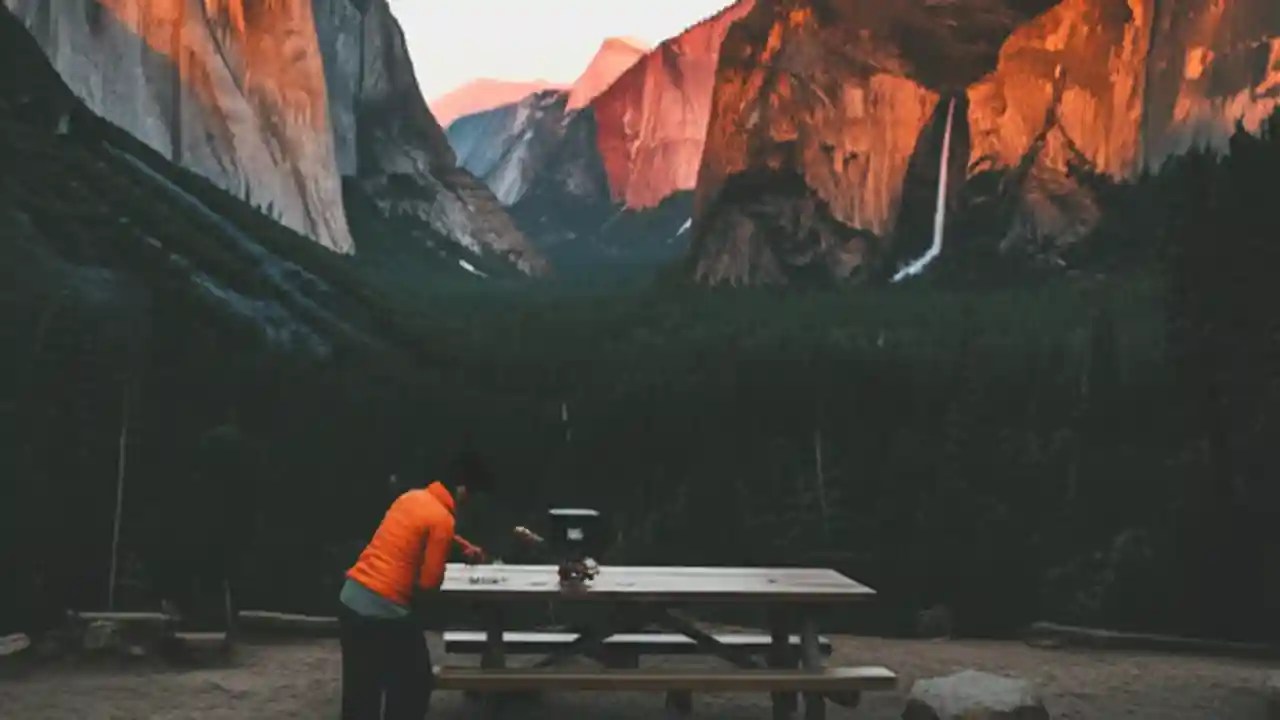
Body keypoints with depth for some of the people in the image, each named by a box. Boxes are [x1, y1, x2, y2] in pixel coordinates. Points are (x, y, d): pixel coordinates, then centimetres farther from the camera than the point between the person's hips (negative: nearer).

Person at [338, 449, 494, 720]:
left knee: (360, 688, 19)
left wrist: (463, 545, 31)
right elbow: (429, 582, -14)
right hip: (386, 611, -8)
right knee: (414, 685, 12)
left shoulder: (412, 497, 11)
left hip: (351, 598, 8)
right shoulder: (442, 519, -13)